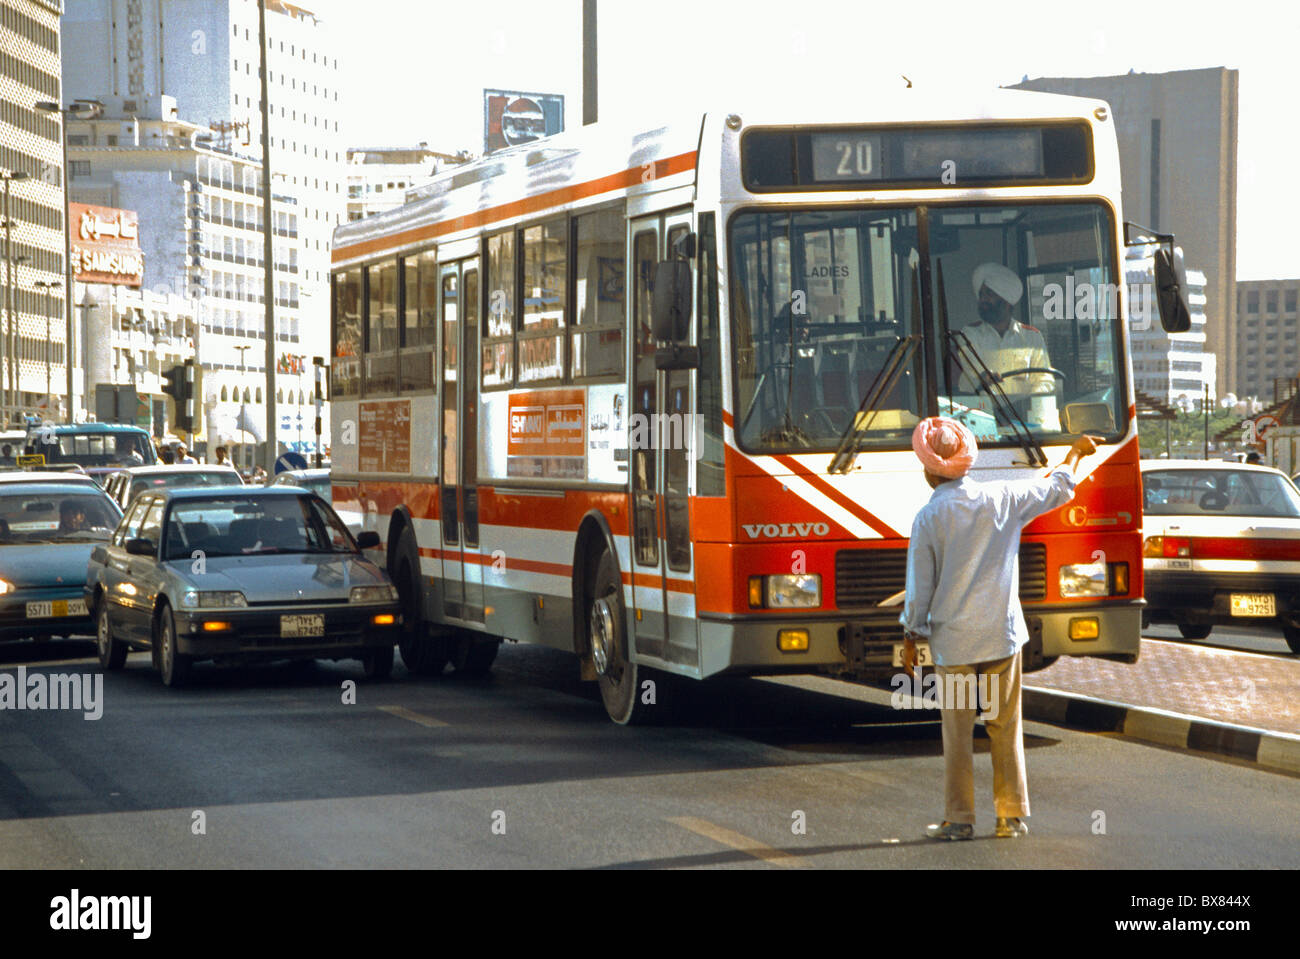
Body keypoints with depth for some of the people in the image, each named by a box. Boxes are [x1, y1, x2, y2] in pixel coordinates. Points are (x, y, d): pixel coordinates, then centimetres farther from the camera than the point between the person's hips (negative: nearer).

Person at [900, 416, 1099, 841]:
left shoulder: (928, 518, -10)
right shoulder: (1002, 499, -2)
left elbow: (920, 587, -6)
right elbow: (1058, 490, 15)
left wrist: (910, 638, 6)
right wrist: (1075, 453, 34)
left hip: (953, 640, -3)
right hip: (1002, 632, 3)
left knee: (957, 733, 5)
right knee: (1006, 727, 10)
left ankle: (959, 819, 7)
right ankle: (1013, 814, 13)